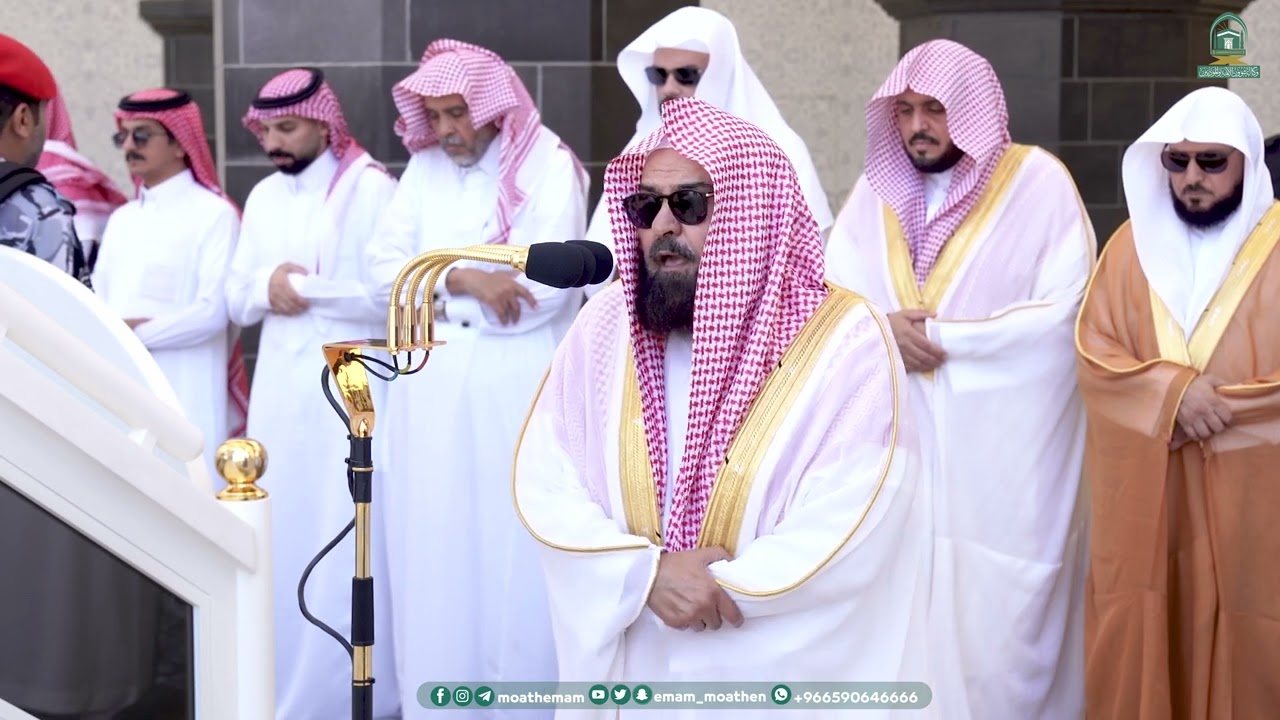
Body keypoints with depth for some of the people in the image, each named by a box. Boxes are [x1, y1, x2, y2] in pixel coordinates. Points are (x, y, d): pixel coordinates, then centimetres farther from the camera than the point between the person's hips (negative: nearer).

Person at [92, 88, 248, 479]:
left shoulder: (213, 213, -4)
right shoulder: (121, 219, 18)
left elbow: (213, 312, -13)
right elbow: (99, 299, 15)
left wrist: (135, 333, -9)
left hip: (183, 392, -6)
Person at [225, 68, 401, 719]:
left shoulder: (371, 188, -7)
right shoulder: (263, 197, 14)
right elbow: (237, 300, 14)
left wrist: (299, 286, -9)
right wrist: (267, 284, -8)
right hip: (279, 383, 6)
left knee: (347, 538, -4)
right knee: (283, 535, 8)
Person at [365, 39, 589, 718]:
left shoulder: (547, 165, -4)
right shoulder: (422, 167, 11)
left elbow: (547, 288, -14)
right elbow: (385, 273, 4)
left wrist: (437, 286, -4)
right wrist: (466, 279, -13)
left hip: (518, 391, -4)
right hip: (431, 391, 4)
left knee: (515, 557, 0)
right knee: (434, 555, 7)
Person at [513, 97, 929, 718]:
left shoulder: (847, 340, -14)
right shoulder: (603, 327, -2)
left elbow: (849, 533, -20)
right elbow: (543, 487, -6)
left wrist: (717, 593, -19)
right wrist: (648, 575, -20)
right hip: (622, 657, 3)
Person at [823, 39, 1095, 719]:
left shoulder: (1039, 182, -3)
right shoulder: (875, 191, 11)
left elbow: (1063, 312, -10)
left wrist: (942, 337, -11)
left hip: (1007, 450, -4)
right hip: (904, 444, 4)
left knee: (1001, 613, -1)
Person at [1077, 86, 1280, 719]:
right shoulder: (1132, 243, 8)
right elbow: (1092, 353, 1)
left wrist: (1220, 407, -14)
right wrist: (1170, 388, -15)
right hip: (1142, 489, 2)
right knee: (1138, 637, 4)